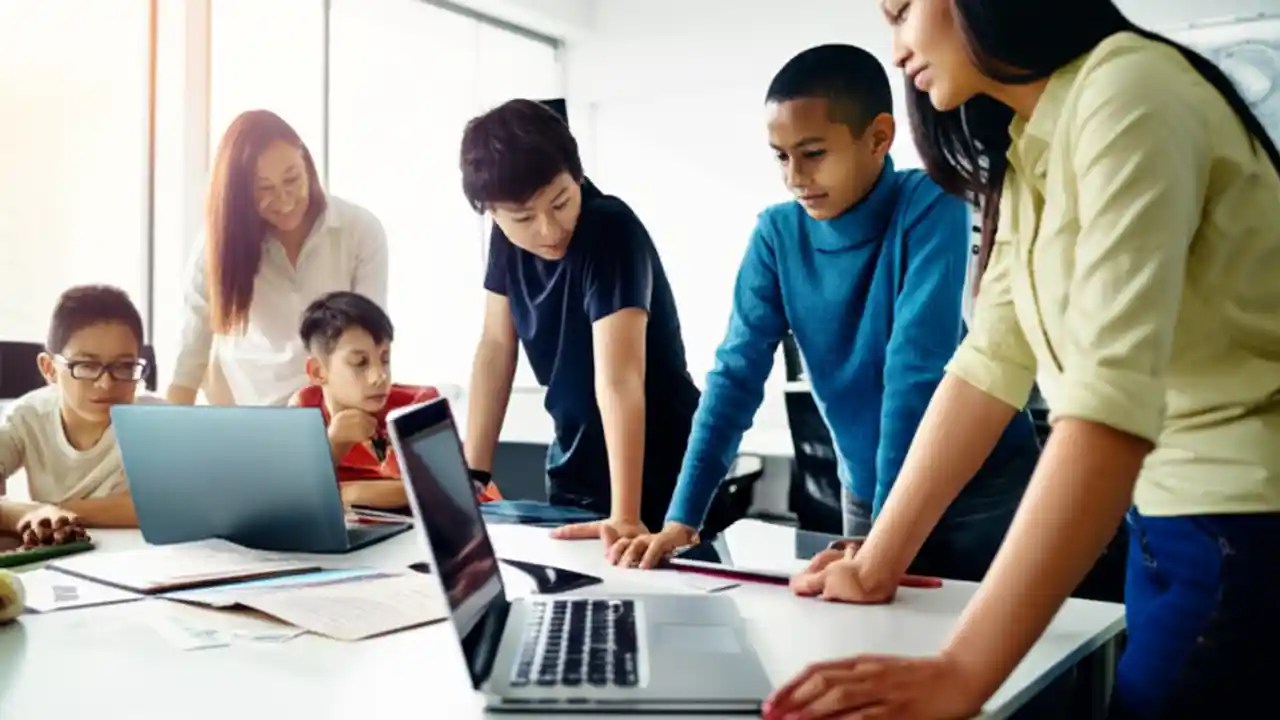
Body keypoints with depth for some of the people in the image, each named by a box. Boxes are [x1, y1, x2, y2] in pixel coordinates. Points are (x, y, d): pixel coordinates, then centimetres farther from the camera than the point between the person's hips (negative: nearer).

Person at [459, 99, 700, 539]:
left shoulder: (611, 231, -27)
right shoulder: (509, 234, -8)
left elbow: (618, 379, -35)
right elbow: (496, 346, 1)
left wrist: (626, 519, -41)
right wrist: (473, 474, -3)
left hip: (656, 476, -6)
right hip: (573, 468, 6)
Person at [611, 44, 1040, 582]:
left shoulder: (929, 205, -19)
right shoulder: (777, 234, -6)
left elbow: (916, 371, -26)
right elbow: (737, 375, -9)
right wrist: (682, 518, -16)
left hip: (985, 487, -3)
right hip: (870, 493, 4)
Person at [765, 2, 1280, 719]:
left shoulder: (1129, 93, -19)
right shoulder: (1030, 155, 10)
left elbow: (1111, 397, -30)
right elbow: (990, 364, 5)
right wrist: (877, 564, 0)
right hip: (1171, 522, 8)